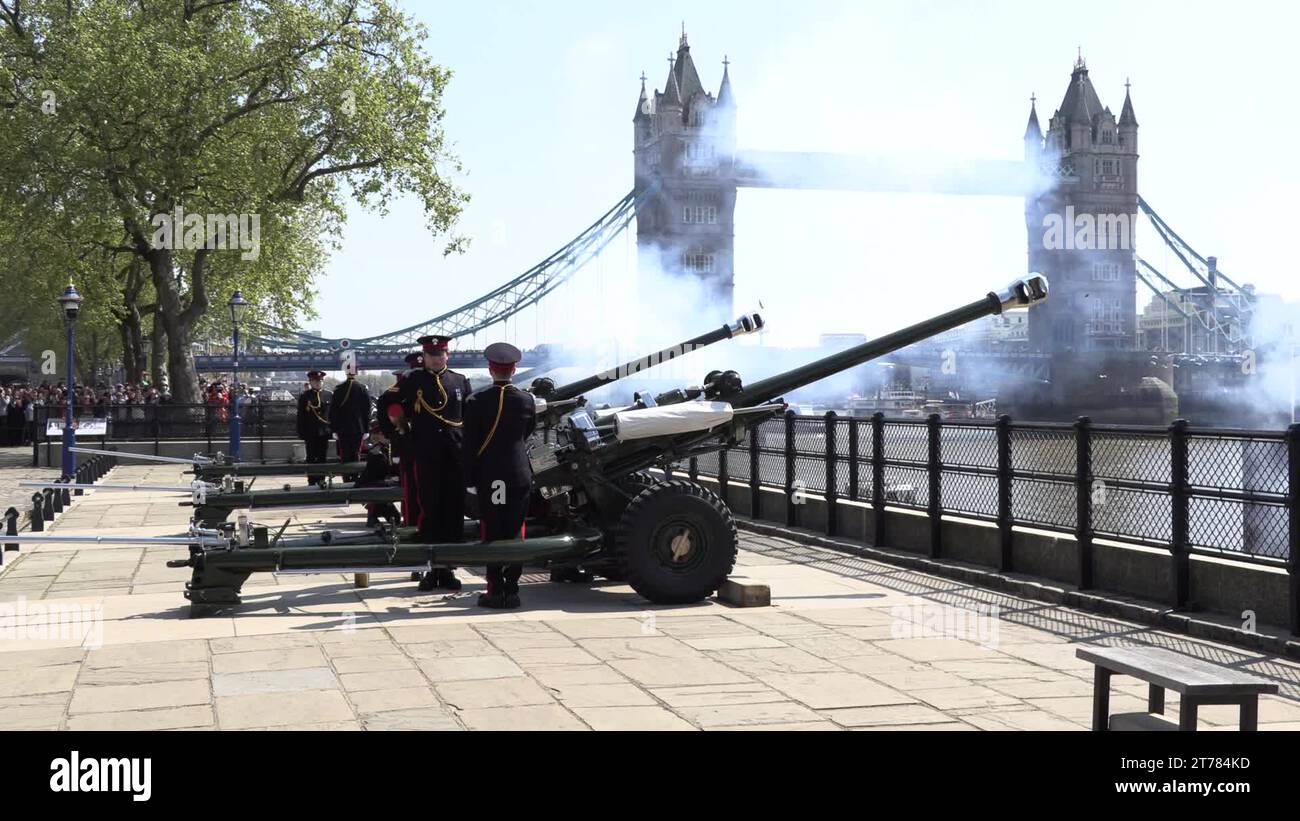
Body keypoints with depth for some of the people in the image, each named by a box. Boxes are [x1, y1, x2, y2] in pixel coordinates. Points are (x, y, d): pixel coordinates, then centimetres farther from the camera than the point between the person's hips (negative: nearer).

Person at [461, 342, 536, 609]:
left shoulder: (477, 402, -6)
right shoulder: (527, 400, 0)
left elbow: (470, 444, -5)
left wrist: (470, 479, 1)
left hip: (489, 477, -1)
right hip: (520, 475, 1)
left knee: (491, 533, 4)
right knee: (515, 532, 5)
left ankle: (495, 591, 4)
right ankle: (511, 590, 6)